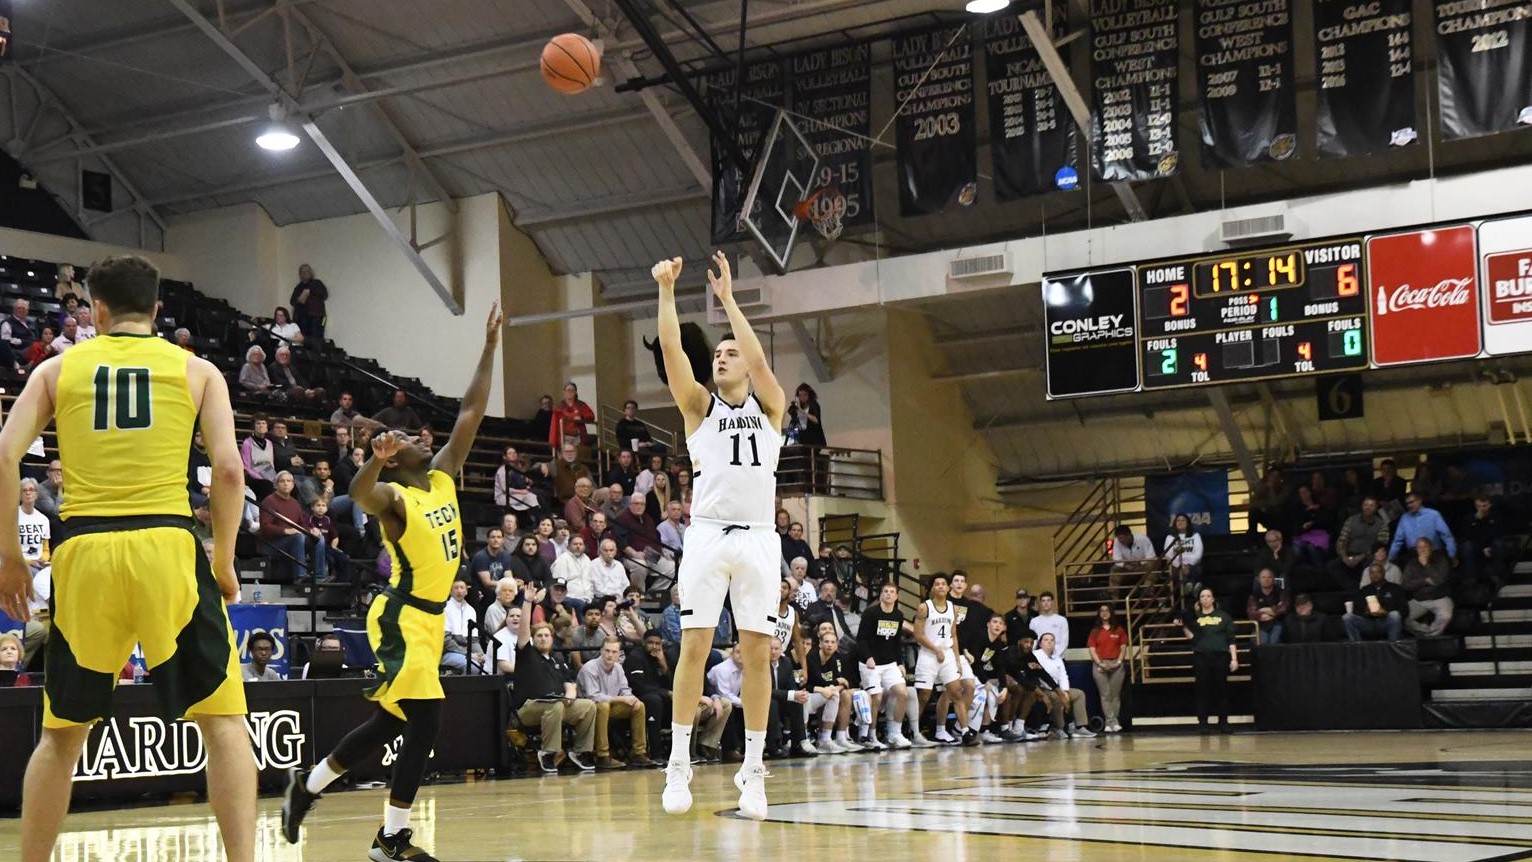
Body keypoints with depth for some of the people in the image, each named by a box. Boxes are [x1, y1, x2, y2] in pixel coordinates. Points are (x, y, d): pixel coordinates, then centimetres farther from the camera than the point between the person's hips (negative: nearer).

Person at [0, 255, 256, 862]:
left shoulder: (57, 369, 14)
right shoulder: (197, 371, 11)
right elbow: (229, 470, 0)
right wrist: (225, 562, 11)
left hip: (84, 551, 2)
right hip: (166, 545, -2)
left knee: (62, 732, 16)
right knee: (222, 720, 5)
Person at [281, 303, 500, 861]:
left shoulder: (443, 479, 8)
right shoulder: (392, 497, -12)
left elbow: (471, 412, 8)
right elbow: (359, 494, -36)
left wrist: (490, 346, 5)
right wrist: (376, 458, -56)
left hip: (431, 617, 8)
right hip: (401, 618, -8)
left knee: (389, 723, 17)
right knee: (424, 722, -12)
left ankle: (307, 784, 34)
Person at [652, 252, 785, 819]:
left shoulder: (769, 406, 12)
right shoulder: (700, 407, 13)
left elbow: (758, 358, -6)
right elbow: (672, 350, -2)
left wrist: (727, 297, -7)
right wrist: (666, 291, -10)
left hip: (757, 537, 0)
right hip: (708, 533, 0)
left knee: (757, 651, 0)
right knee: (694, 645, -5)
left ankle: (752, 770, 4)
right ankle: (679, 764, 0)